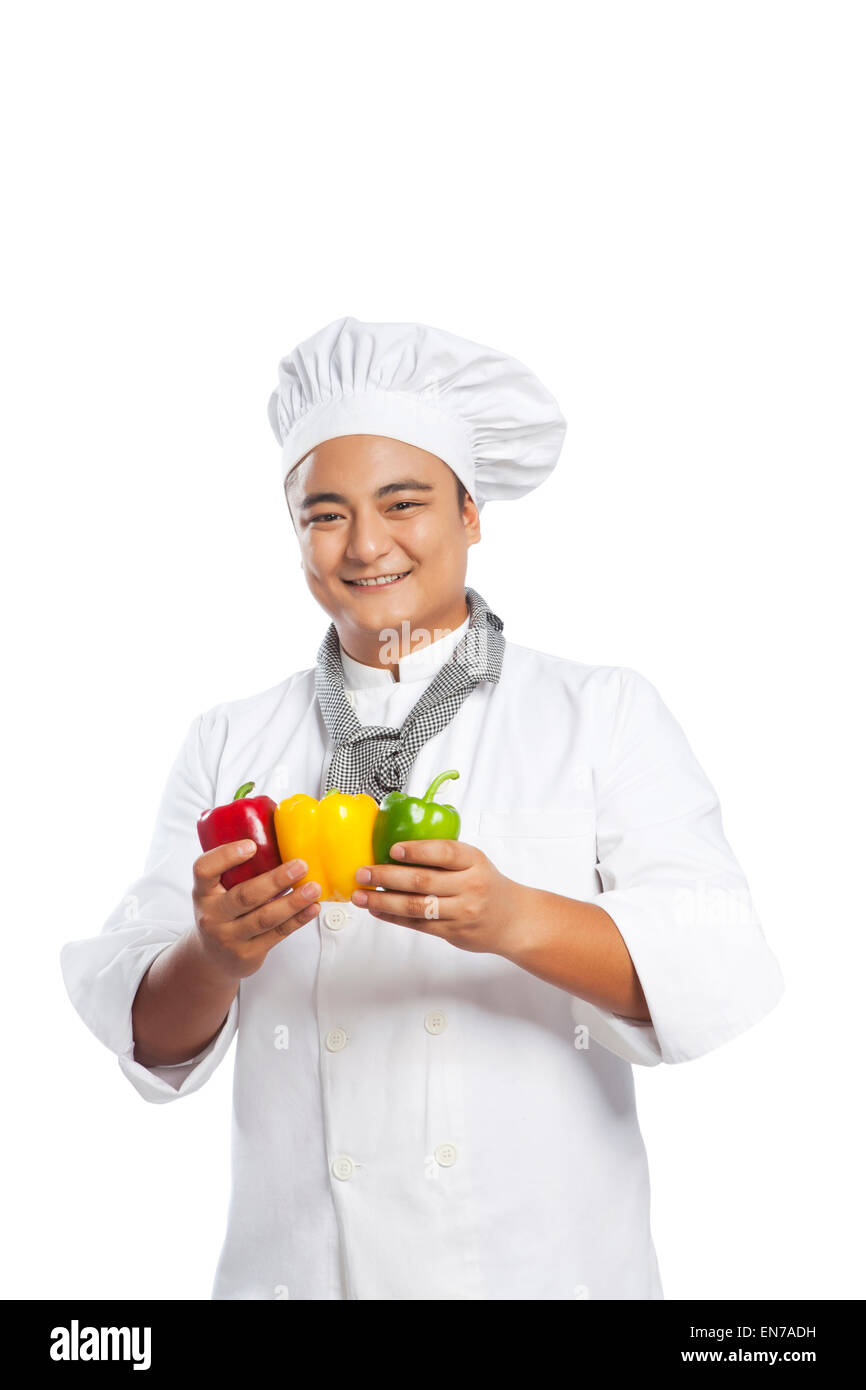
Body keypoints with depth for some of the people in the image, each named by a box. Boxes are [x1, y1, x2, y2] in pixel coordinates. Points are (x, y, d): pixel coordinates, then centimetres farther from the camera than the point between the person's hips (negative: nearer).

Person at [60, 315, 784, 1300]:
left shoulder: (608, 718, -2)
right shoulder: (227, 746, 4)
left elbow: (721, 977, -12)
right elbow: (148, 1037, 0)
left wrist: (516, 922, -29)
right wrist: (215, 960, -22)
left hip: (547, 1264, -1)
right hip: (298, 1266, 2)